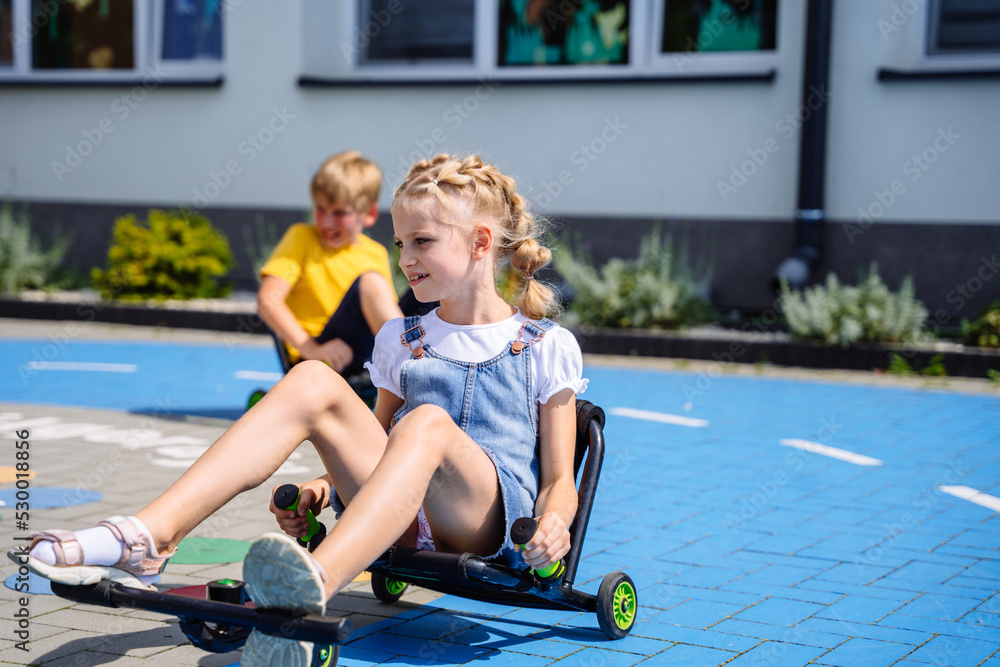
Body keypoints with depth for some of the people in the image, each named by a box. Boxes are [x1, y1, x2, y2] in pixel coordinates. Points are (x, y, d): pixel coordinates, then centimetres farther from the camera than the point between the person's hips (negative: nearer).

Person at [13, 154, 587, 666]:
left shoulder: (547, 347, 10)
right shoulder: (401, 341, 22)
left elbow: (560, 479, 6)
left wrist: (552, 522, -15)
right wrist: (327, 488, 5)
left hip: (489, 518, -3)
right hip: (405, 519, 4)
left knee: (427, 423, -37)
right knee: (313, 381, -20)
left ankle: (315, 584, -64)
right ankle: (146, 539, -33)